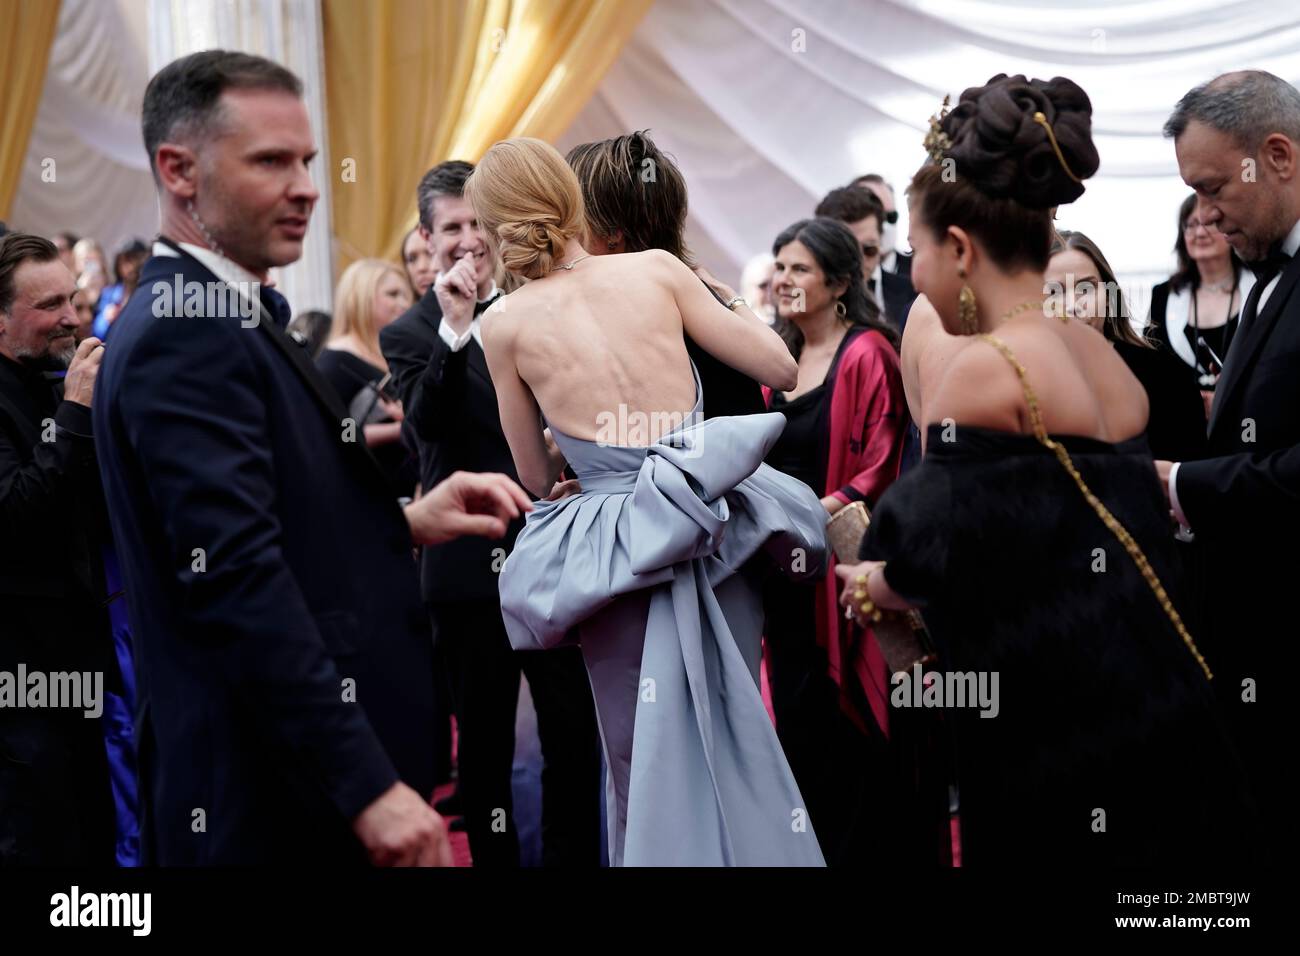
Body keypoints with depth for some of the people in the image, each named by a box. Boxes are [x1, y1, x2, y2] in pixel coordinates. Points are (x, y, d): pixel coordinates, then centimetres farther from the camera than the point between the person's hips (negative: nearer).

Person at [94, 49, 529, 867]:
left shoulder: (221, 319, 13)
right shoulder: (184, 335, -18)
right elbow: (237, 576, -25)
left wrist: (402, 523, 1)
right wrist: (370, 787, -27)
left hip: (313, 772, 10)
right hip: (279, 796, -10)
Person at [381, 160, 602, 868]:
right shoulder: (409, 335, 1)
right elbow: (427, 428, -16)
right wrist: (454, 330, -24)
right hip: (472, 566, -2)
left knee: (575, 733, 4)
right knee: (483, 744, 8)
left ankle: (574, 855, 15)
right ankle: (493, 855, 19)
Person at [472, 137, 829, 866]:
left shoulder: (507, 323, 0)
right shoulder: (656, 268, 0)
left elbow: (538, 477, 9)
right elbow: (781, 369, 4)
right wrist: (733, 303, 21)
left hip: (617, 551, -1)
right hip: (716, 526, 1)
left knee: (644, 766, 11)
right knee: (737, 741, 15)